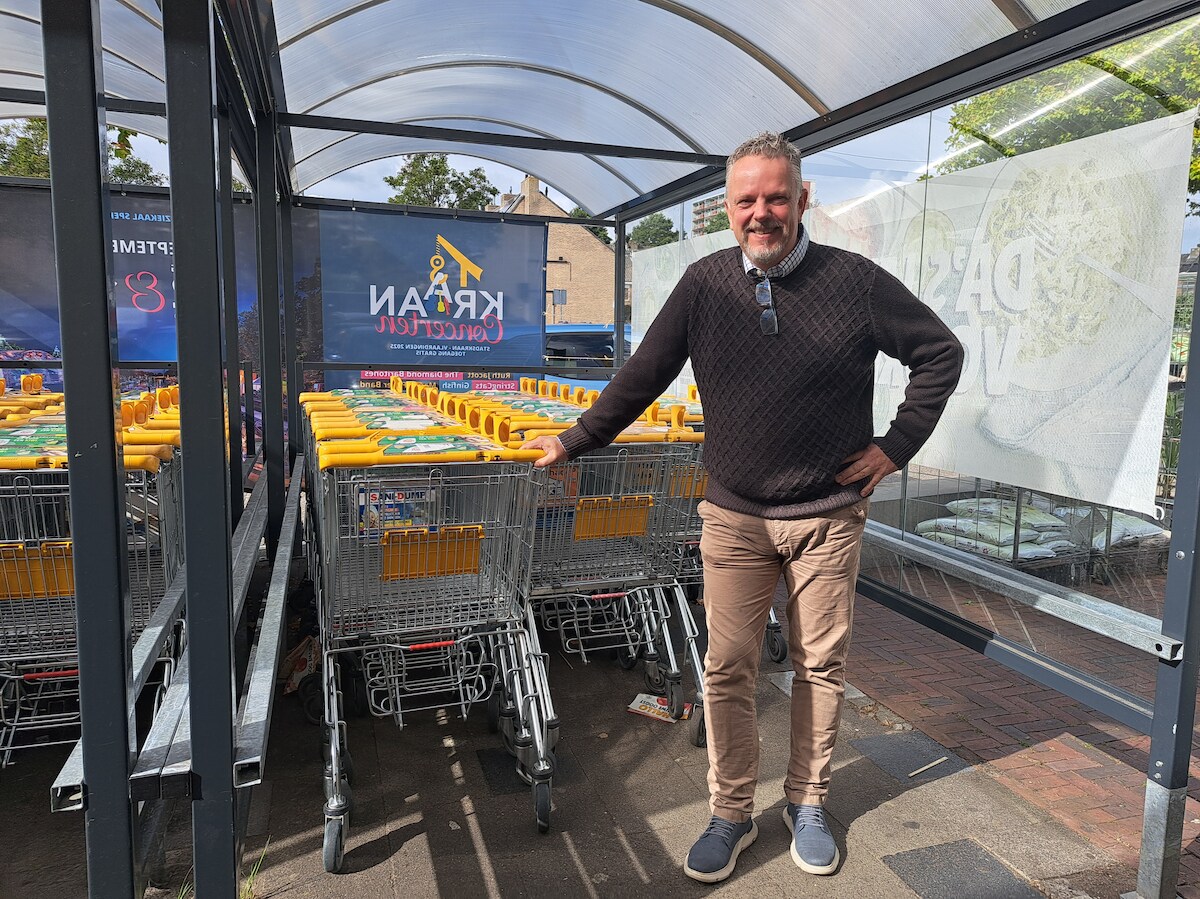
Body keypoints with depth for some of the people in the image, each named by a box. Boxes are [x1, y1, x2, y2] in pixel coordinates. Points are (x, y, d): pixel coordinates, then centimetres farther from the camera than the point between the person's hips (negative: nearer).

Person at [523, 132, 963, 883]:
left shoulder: (855, 280, -6)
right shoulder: (705, 284, -1)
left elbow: (941, 352, 3)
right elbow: (643, 375, 5)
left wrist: (897, 445, -2)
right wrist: (578, 441, 6)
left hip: (828, 517, 0)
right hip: (735, 518, 1)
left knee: (821, 665, 12)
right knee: (728, 671, 5)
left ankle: (808, 804, 33)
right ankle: (732, 814, 25)